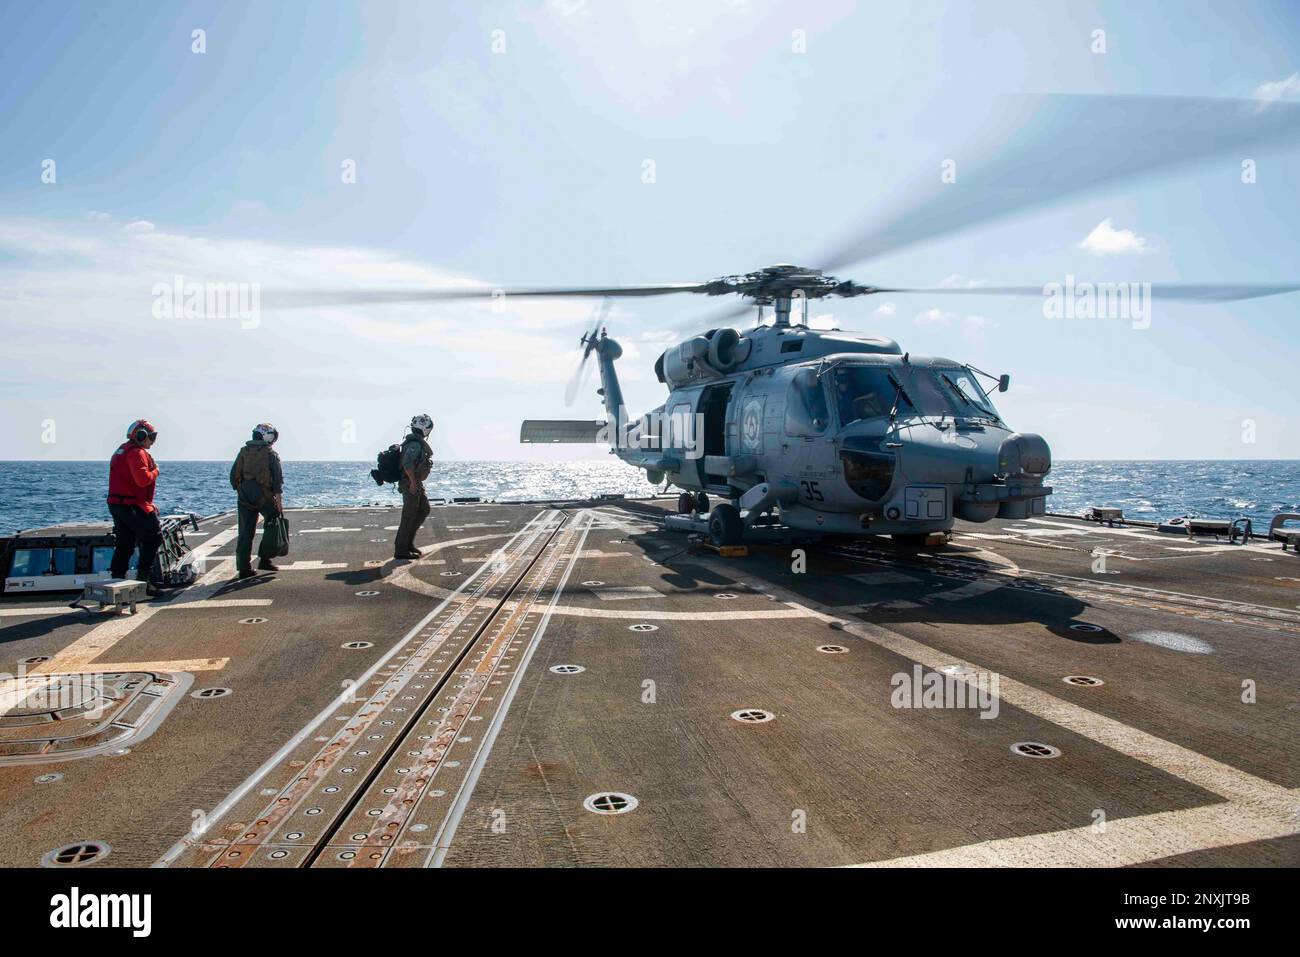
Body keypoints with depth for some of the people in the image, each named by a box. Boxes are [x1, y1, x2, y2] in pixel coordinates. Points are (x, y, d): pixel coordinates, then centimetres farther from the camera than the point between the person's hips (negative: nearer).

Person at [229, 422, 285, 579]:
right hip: (265, 497, -4)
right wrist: (279, 500, -7)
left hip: (244, 498, 5)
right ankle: (265, 559, 6)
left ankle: (244, 568, 6)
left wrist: (239, 492, 20)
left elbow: (234, 475, 11)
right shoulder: (271, 454, -3)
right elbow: (278, 478, -8)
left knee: (245, 533, 6)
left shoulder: (244, 452, 10)